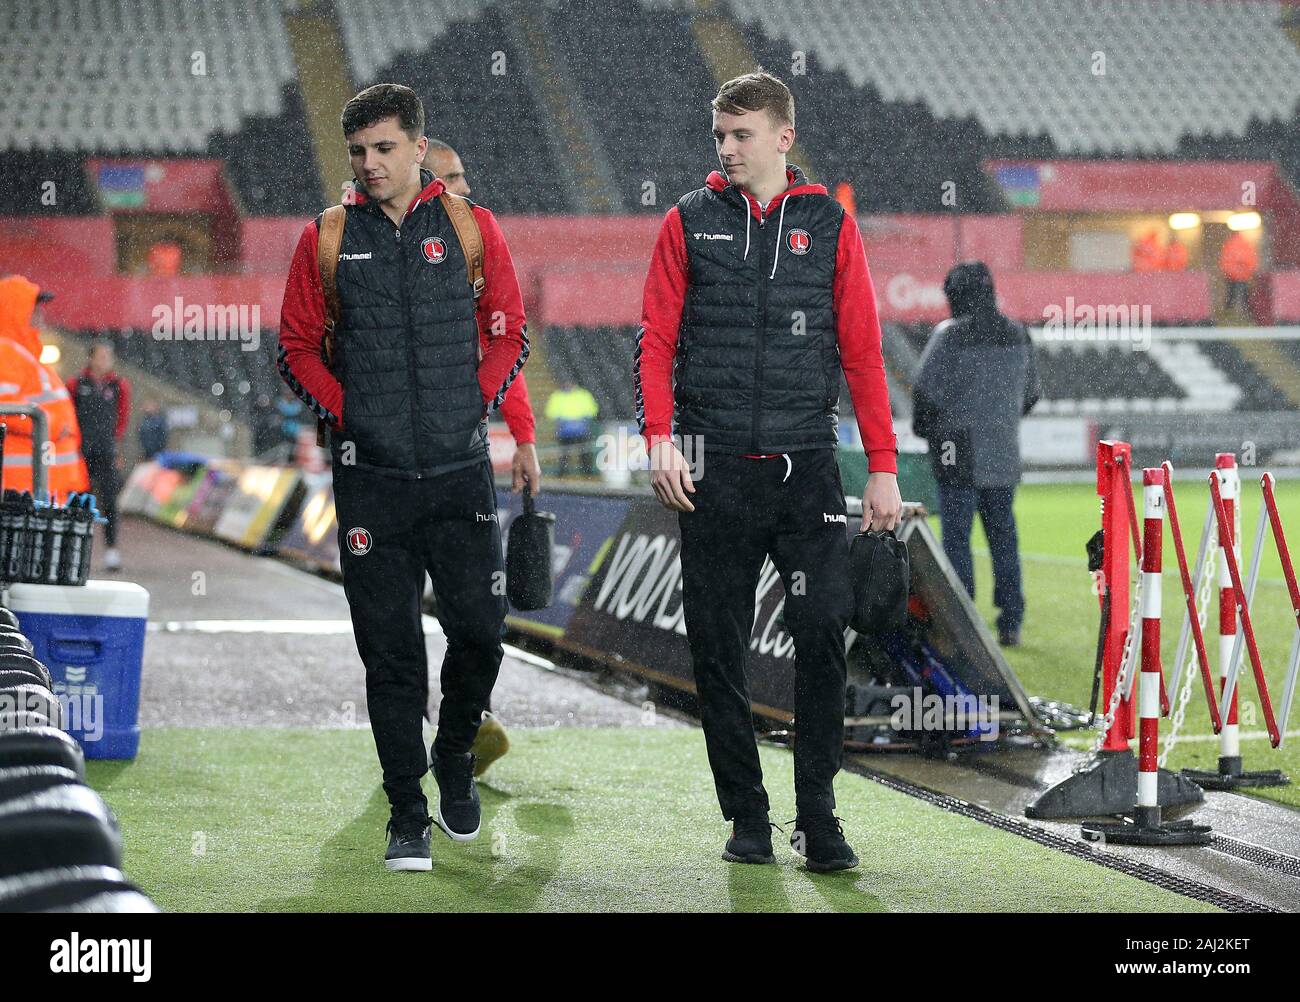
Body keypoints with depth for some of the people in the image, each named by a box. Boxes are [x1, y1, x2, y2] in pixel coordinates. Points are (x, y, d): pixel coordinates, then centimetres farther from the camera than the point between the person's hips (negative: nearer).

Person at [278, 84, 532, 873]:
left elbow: (508, 333, 11)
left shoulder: (472, 229, 3)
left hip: (461, 471, 0)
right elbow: (298, 347, 10)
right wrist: (346, 414, -1)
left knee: (480, 629, -2)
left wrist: (476, 408, 1)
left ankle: (455, 756, 27)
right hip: (370, 476, 0)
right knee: (390, 652, 1)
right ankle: (407, 818, 9)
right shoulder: (327, 239, 3)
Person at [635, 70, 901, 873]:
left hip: (806, 463, -1)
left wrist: (884, 467, 2)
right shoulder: (690, 223, 7)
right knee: (719, 649, 3)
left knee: (823, 632, -10)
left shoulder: (830, 225, 7)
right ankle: (747, 818, 13)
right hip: (713, 468, 1)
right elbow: (656, 338, 6)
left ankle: (818, 817, -2)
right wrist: (660, 437, -9)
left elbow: (862, 351, 7)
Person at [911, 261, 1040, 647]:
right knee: (1003, 533, 12)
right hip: (1004, 456, 5)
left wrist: (924, 426, 3)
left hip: (959, 456, -5)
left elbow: (926, 387, -15)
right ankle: (1010, 622, 12)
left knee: (956, 536, 1)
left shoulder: (950, 336, -12)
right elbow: (1031, 392, 14)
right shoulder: (1018, 335, 6)